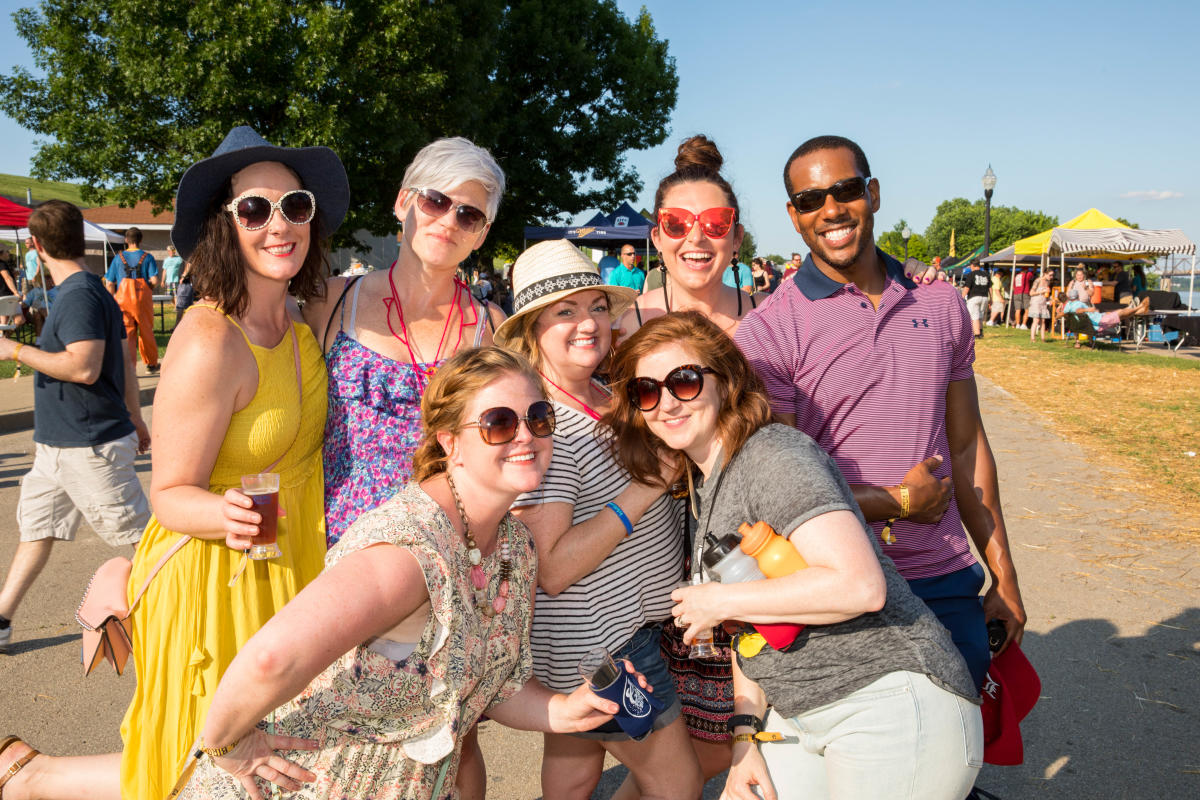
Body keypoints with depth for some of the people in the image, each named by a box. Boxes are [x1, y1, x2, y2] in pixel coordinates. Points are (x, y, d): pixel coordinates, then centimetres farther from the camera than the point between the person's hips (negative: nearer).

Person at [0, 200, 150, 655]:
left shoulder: (79, 296, -19)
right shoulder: (88, 290, 11)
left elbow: (84, 367, -28)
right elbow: (123, 364, 16)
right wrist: (135, 417, 23)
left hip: (90, 447, -10)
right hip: (59, 444, 10)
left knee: (141, 533, -1)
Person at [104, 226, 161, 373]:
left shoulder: (118, 257, 7)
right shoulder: (147, 257, 1)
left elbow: (109, 284, 5)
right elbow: (154, 280, -10)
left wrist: (113, 300, 18)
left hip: (123, 299, 1)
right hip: (143, 300, -1)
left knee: (126, 333, 2)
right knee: (146, 332, 12)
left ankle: (128, 365, -8)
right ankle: (151, 363, 24)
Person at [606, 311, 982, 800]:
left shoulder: (774, 456, -17)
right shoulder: (707, 486, 9)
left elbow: (860, 586, -29)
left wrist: (720, 601, -19)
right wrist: (746, 733, 3)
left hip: (896, 707, -8)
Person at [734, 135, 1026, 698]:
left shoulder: (941, 306, 7)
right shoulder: (767, 331, -10)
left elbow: (967, 446, 13)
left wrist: (1003, 576, 13)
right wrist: (899, 502, -8)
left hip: (949, 586, 5)